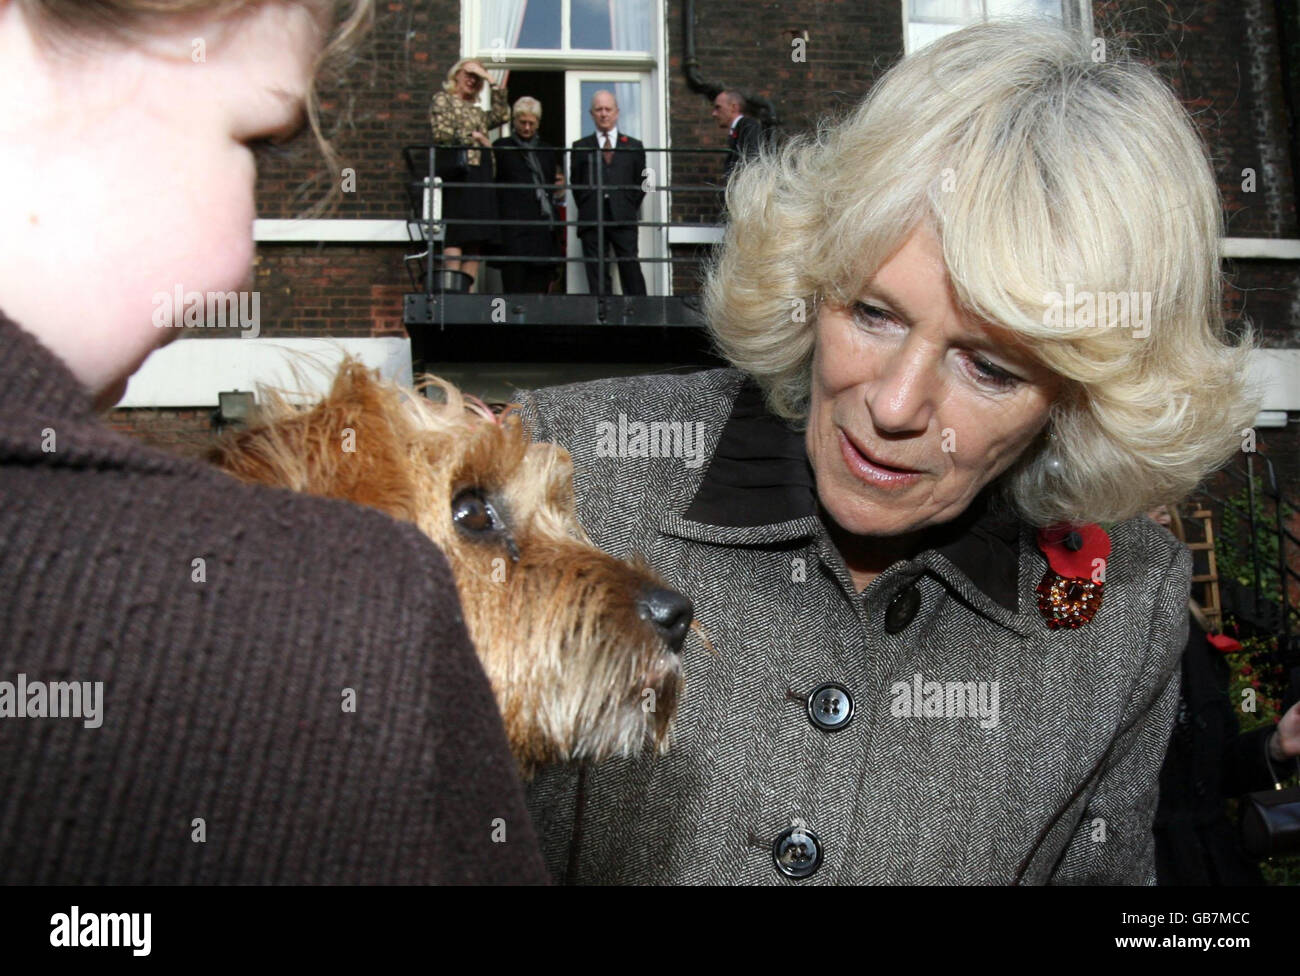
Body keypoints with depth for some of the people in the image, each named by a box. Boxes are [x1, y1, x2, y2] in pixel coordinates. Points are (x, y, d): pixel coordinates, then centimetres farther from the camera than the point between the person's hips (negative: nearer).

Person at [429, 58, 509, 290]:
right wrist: (472, 137, -1)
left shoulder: (476, 110, 27)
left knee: (476, 239, -3)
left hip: (480, 173, 6)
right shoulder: (442, 99, 10)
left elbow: (502, 115, 11)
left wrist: (492, 83, 12)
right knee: (456, 234, -16)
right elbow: (440, 133, -4)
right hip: (457, 169, -6)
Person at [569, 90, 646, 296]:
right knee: (597, 277, -1)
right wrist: (587, 210, 5)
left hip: (624, 220, 0)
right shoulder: (580, 147, 13)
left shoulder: (634, 146, 15)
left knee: (631, 271, -4)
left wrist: (629, 209, 6)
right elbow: (575, 183, 12)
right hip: (592, 222, 0)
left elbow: (641, 182, 14)